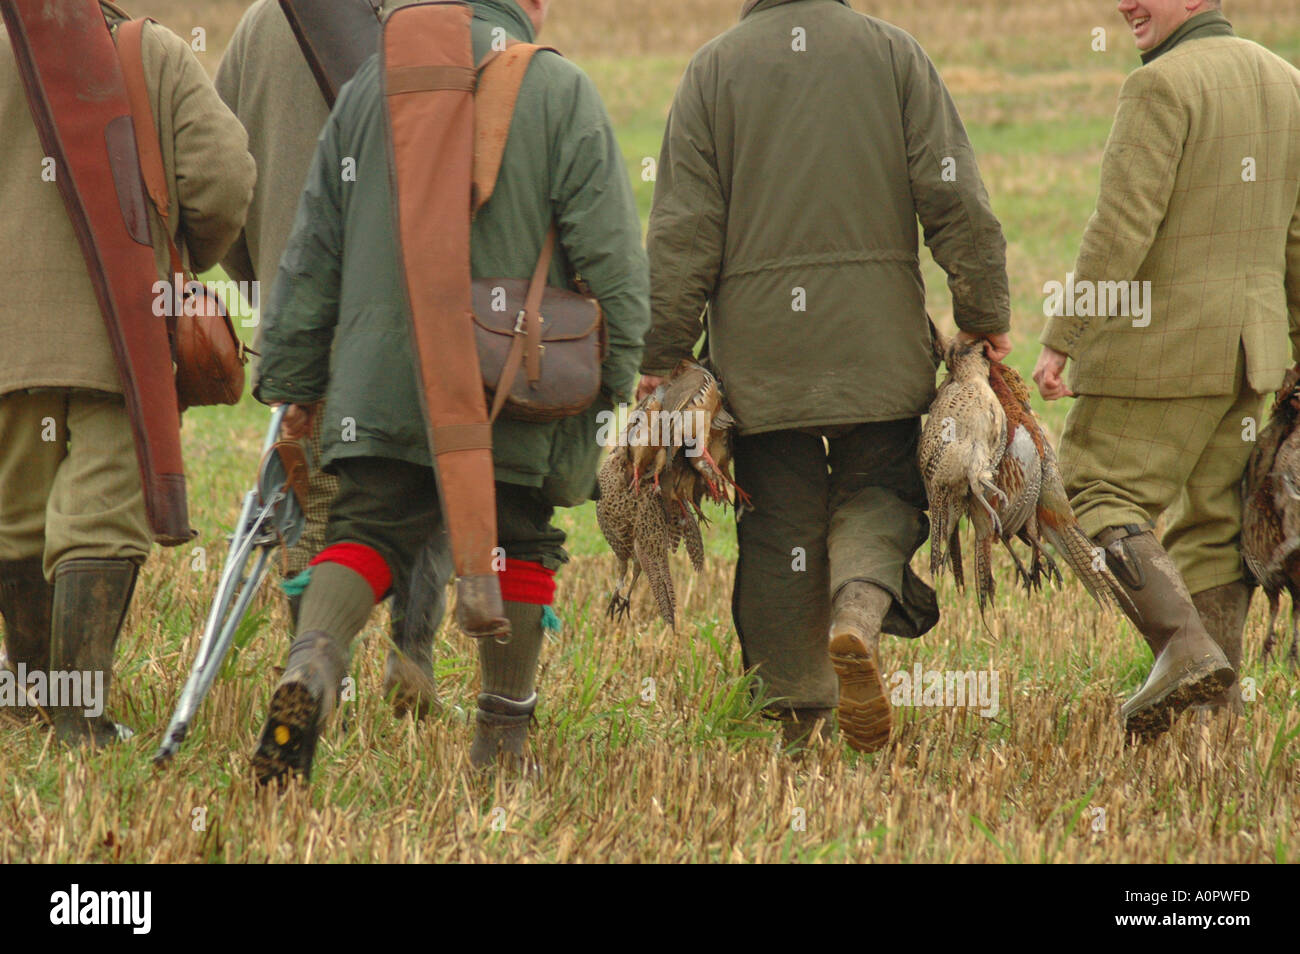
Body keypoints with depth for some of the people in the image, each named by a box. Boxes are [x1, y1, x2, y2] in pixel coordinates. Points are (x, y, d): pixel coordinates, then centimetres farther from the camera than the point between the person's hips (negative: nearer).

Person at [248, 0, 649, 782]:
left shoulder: (372, 86, 9)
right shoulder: (561, 93, -2)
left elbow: (313, 253, 13)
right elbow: (613, 259, -6)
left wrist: (291, 381, 19)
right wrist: (612, 380, 2)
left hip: (382, 379, 2)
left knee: (367, 532, 4)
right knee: (516, 543, 13)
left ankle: (312, 664, -23)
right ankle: (503, 732, 17)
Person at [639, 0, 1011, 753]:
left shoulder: (715, 68, 3)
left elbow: (682, 232, 0)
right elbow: (956, 198, -2)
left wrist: (660, 355, 5)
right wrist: (985, 314, 6)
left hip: (759, 345, 0)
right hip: (877, 337, 0)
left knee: (780, 523, 7)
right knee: (880, 489, 10)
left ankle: (792, 710, 7)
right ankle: (863, 603, -21)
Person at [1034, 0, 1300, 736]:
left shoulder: (1164, 84, -13)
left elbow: (1122, 227, -19)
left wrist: (1061, 340, -16)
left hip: (1165, 341, -8)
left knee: (1101, 501, -5)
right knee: (1212, 517, 12)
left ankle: (1185, 648, -22)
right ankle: (1217, 699, 10)